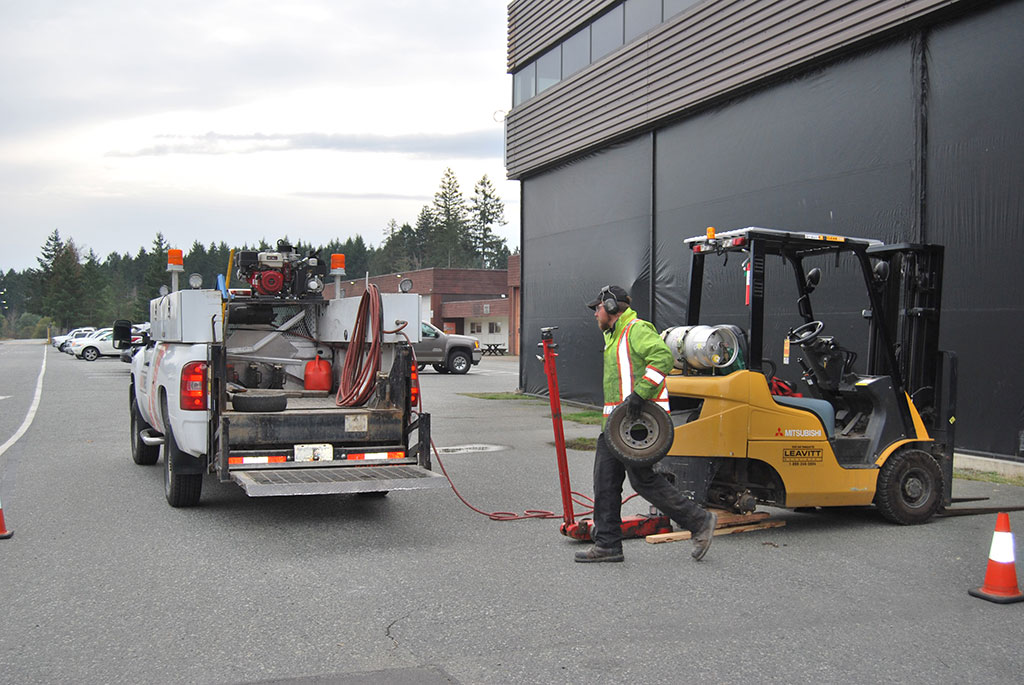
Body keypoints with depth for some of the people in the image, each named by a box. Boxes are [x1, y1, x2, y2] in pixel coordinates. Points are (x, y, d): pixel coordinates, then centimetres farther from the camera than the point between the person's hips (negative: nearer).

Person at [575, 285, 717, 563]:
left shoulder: (637, 329, -11)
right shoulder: (614, 336, 22)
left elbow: (663, 357, -26)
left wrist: (640, 393, -30)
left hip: (637, 420, -10)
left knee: (643, 479, -9)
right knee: (605, 479, 7)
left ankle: (699, 521, 4)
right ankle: (607, 544, 12)